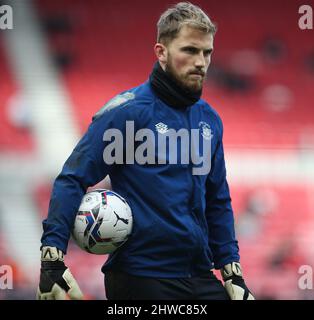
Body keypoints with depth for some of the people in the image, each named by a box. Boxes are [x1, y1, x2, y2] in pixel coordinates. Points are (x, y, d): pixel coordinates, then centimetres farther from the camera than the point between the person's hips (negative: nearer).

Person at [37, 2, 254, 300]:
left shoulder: (209, 119, 10)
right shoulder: (127, 110, -10)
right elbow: (72, 180, -12)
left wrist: (233, 275, 15)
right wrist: (52, 260, -21)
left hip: (200, 276, 6)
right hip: (140, 278, -6)